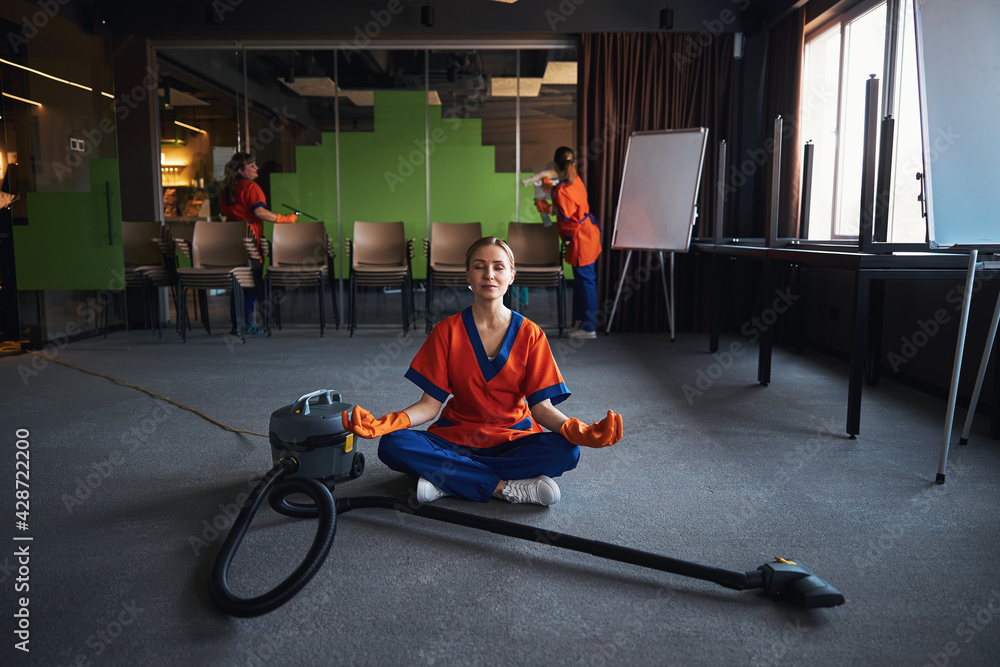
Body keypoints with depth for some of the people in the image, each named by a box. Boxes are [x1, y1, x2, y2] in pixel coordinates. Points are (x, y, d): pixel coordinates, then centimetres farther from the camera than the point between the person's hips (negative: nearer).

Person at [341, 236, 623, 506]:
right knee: (392, 446, -27)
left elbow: (541, 406, -8)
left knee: (566, 451, -30)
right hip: (456, 434, 0)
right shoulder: (447, 331, -2)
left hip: (514, 438, 0)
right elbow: (430, 404, -6)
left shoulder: (529, 333, -3)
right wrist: (383, 424, -25)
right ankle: (508, 487, -26)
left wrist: (579, 432, -29)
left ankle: (448, 480, -24)